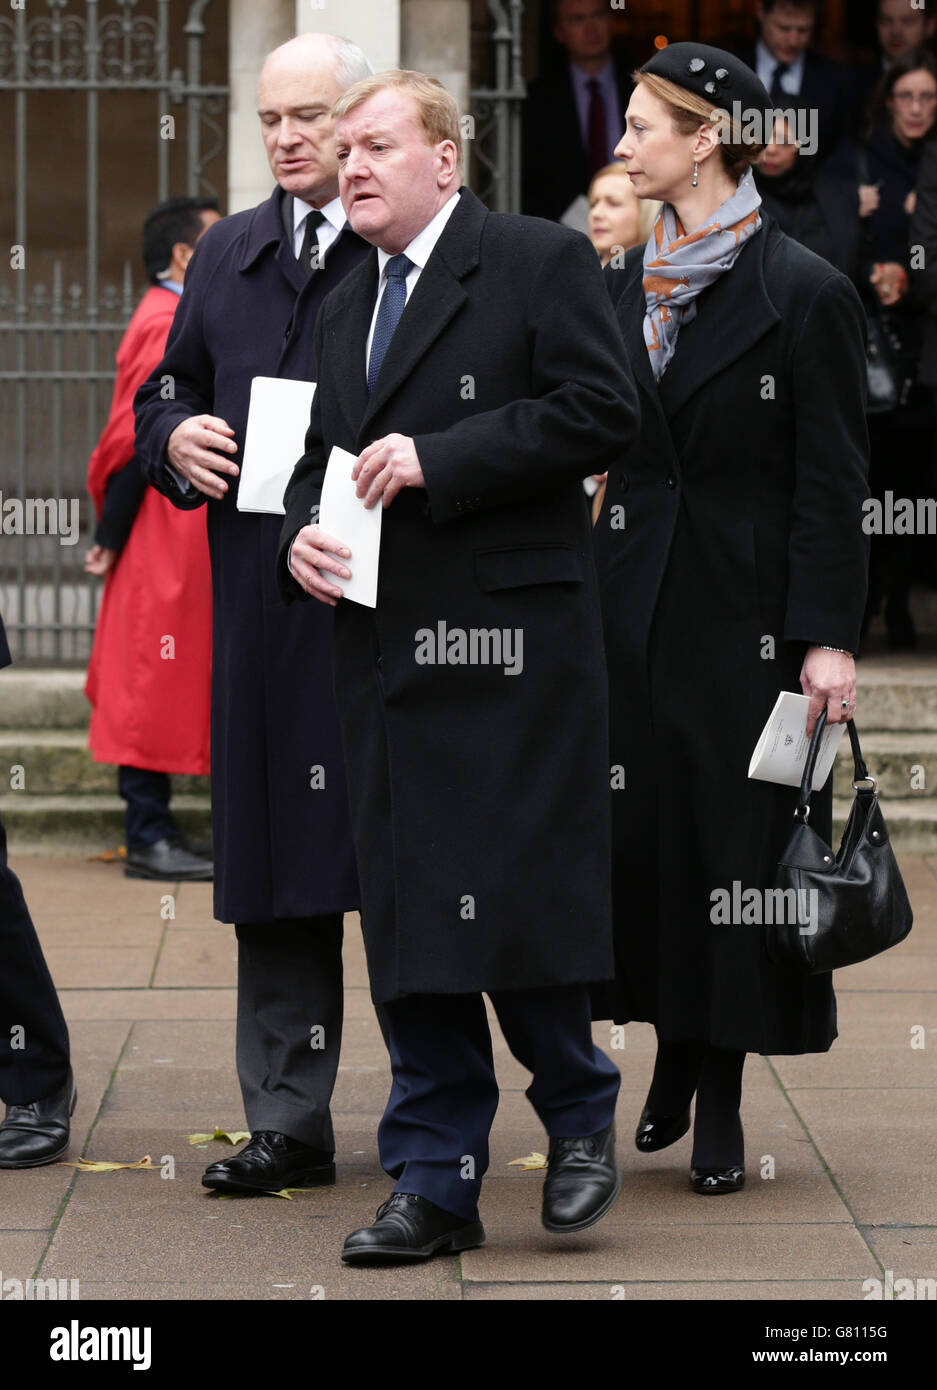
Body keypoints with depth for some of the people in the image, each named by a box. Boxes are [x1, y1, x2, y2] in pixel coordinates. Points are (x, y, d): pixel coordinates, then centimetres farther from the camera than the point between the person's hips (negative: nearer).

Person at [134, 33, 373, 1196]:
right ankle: (288, 1123, 13)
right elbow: (163, 394, 24)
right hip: (263, 608, 5)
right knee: (272, 868, 7)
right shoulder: (227, 257, 17)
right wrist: (176, 438, 3)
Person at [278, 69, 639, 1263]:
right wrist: (300, 536, 2)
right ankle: (435, 1182, 13)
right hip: (386, 649, 7)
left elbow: (602, 412, -11)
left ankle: (579, 1116, 19)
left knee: (518, 896, -6)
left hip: (509, 638, -6)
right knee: (405, 913, 6)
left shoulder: (540, 261, -2)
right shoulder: (347, 306, 20)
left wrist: (437, 457, -14)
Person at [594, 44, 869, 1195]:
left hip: (748, 611, -5)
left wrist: (828, 638, -13)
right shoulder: (627, 283, 9)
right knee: (639, 827, 6)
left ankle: (720, 1096, 9)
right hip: (633, 601, 5)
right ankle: (675, 1053, 22)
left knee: (735, 840, 0)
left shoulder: (803, 292, -8)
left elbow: (834, 481, -9)